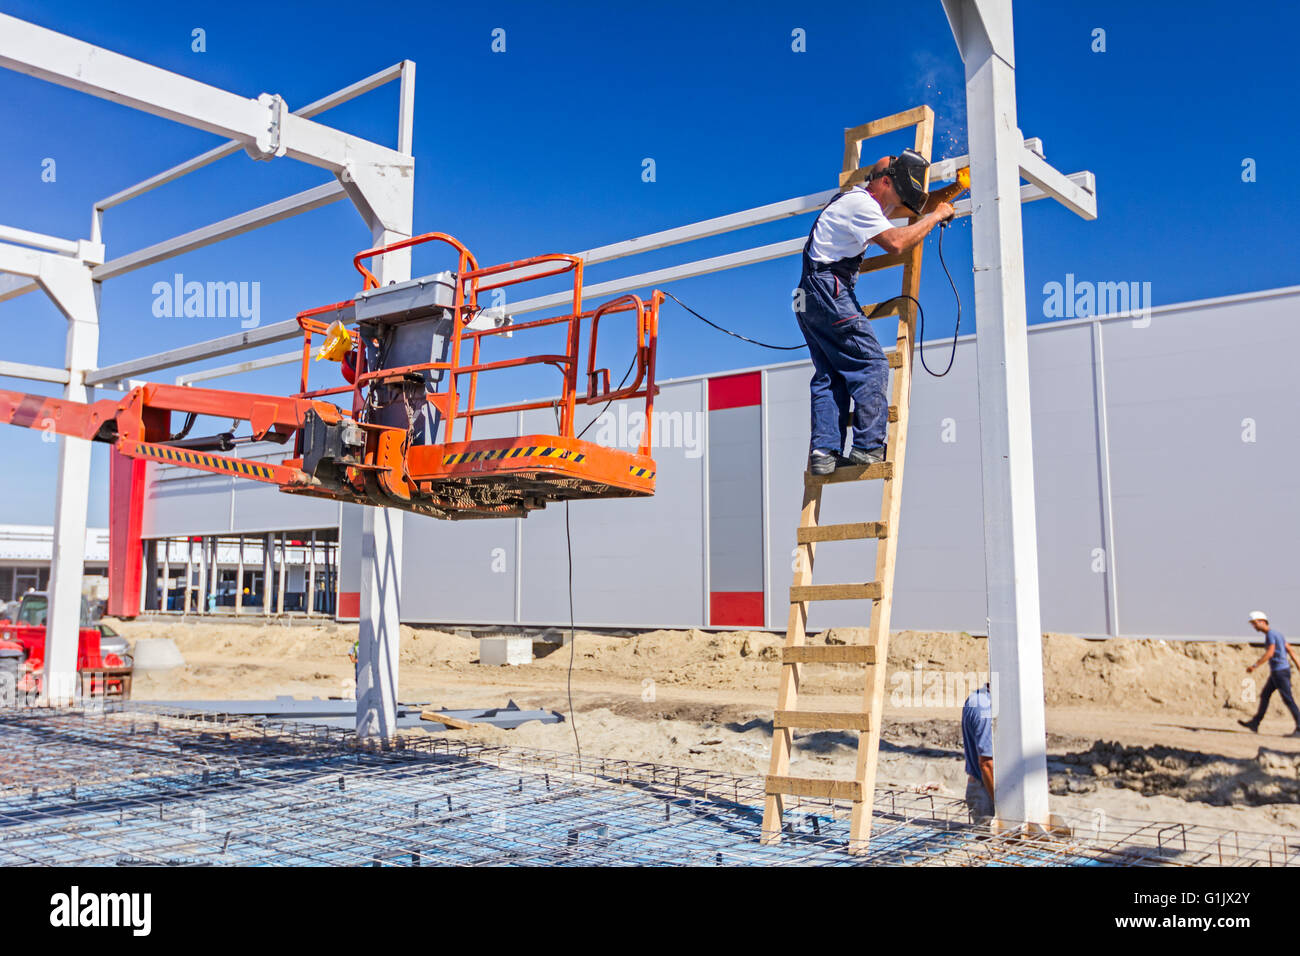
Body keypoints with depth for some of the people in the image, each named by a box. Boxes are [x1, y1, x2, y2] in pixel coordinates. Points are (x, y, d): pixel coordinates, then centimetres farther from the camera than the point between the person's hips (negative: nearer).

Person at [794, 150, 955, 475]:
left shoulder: (866, 201, 22)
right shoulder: (859, 202, -9)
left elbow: (916, 203, 35)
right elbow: (895, 243, -21)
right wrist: (935, 216, -10)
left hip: (810, 298, 10)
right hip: (828, 290, -10)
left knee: (830, 375, 5)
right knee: (872, 364, -11)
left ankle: (823, 451, -2)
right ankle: (869, 446, -15)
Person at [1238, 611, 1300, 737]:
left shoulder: (1270, 634, -13)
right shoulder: (1277, 633, 16)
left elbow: (1269, 653, -24)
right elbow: (1290, 651, 18)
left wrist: (1254, 666, -26)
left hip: (1280, 671, -10)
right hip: (1277, 672, 10)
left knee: (1288, 700, -6)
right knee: (1264, 696, 9)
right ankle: (1254, 724, 11)